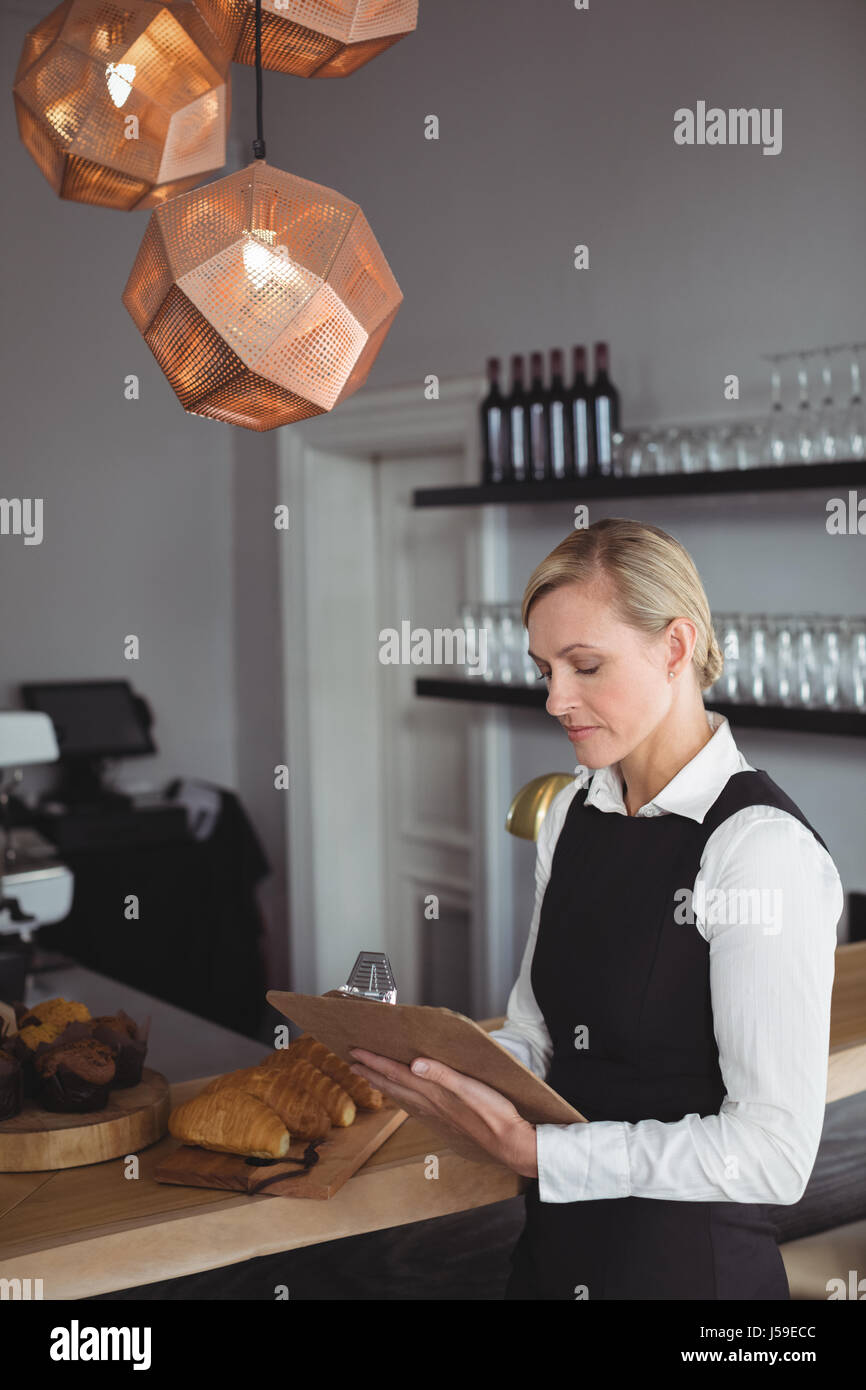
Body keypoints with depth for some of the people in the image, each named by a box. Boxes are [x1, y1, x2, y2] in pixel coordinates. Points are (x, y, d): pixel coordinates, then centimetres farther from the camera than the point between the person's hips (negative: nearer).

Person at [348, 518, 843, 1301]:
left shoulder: (762, 851, -20)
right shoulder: (574, 812, 3)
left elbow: (773, 1152, -22)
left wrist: (535, 1150, -24)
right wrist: (452, 1071, -9)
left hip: (690, 1264, -6)